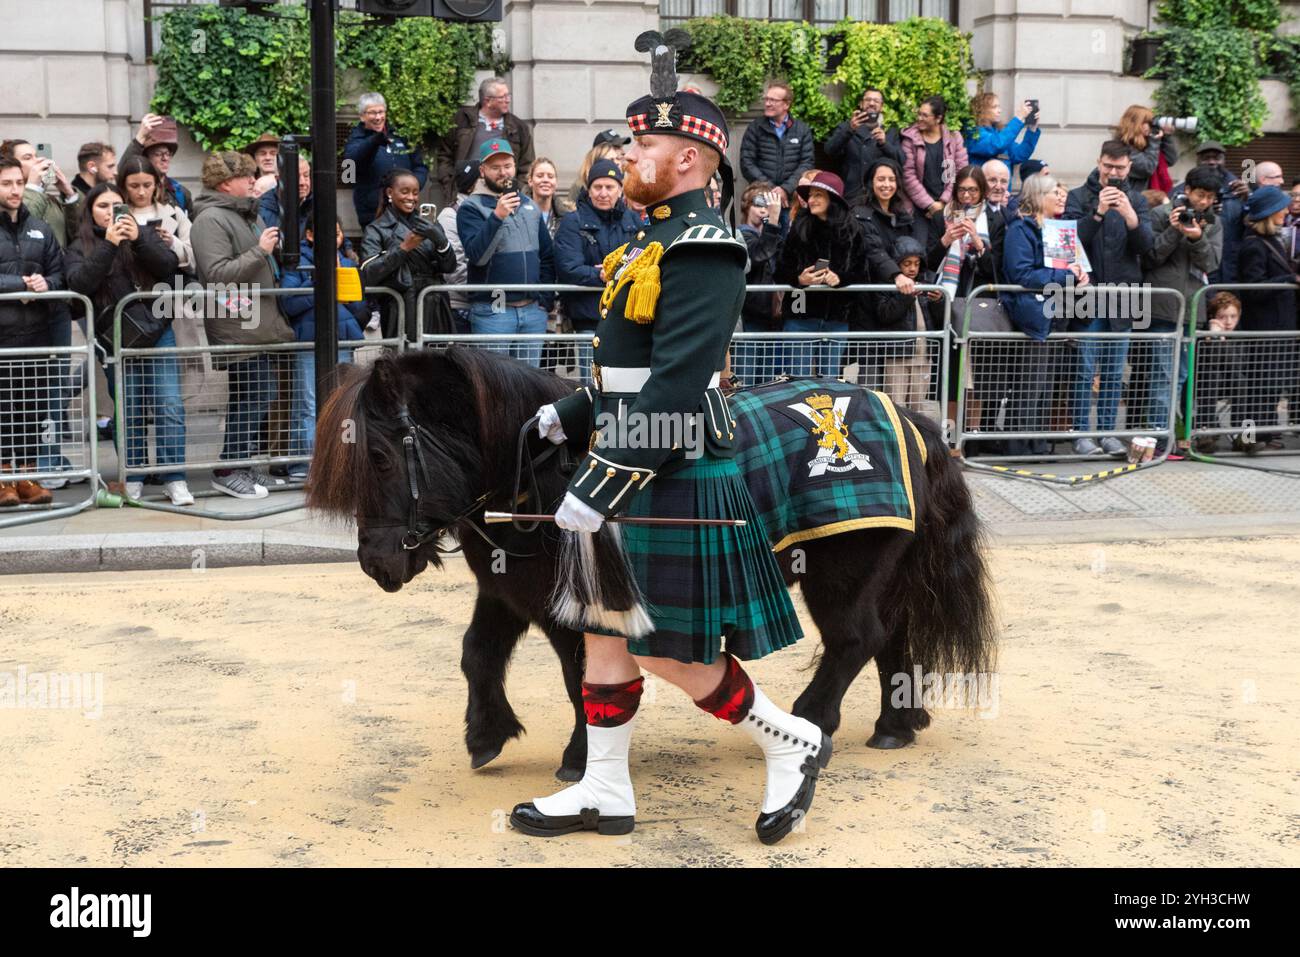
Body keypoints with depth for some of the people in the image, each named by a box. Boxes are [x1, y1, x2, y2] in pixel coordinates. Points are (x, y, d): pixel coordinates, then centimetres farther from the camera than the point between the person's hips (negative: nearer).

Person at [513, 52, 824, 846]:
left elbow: (675, 385, -24)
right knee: (605, 629, 13)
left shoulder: (702, 248, -17)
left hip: (673, 481, -10)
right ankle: (605, 792, 24)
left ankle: (794, 744, 16)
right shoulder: (659, 241, 13)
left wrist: (601, 485, -25)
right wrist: (568, 417, 11)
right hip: (634, 472, 10)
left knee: (665, 651, -2)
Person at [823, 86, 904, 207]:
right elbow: (830, 151, -8)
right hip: (851, 197, -1)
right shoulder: (846, 128, 10)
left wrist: (884, 143, -18)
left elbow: (900, 161, 1)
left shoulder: (891, 132, 15)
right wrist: (849, 129, -24)